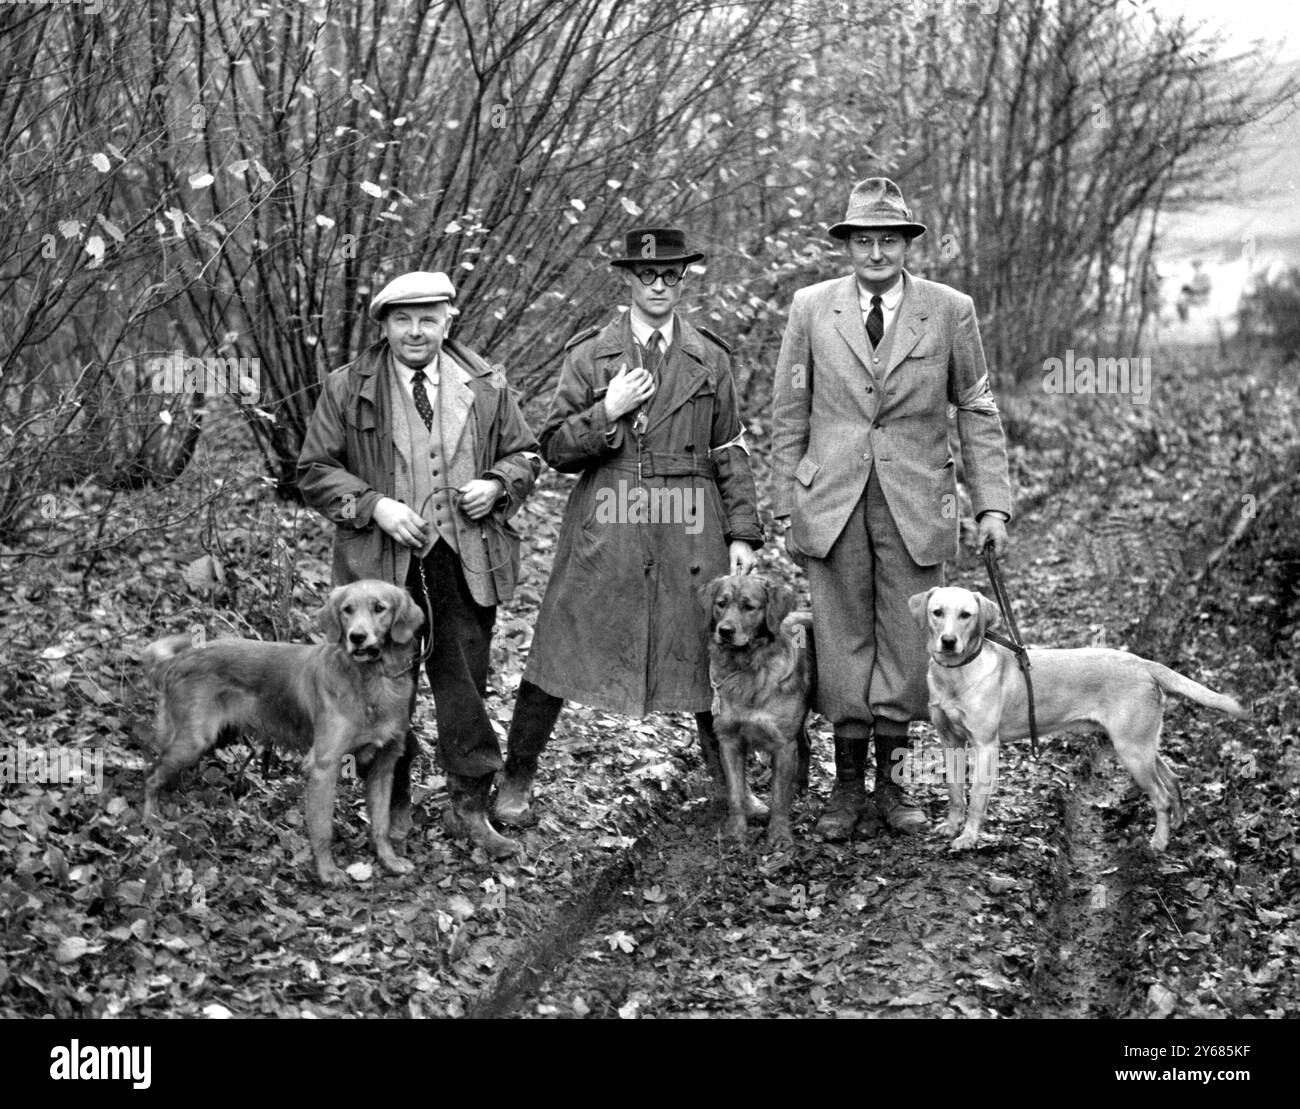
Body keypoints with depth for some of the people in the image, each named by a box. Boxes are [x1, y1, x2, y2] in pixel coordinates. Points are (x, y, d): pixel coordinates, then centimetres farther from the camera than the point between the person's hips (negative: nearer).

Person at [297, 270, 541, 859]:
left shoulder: (486, 386, 8)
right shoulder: (347, 388, 1)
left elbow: (525, 454, 17)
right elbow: (315, 469, 1)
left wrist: (496, 485, -5)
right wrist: (375, 506, -13)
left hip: (466, 562, 1)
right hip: (382, 563, -1)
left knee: (465, 682, 3)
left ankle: (469, 807, 13)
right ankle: (392, 808, 22)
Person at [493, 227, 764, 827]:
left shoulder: (710, 357, 9)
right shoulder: (589, 355, 4)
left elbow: (730, 454, 10)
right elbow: (554, 449, 3)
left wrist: (743, 534, 4)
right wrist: (607, 412, -12)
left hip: (690, 534, 2)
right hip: (604, 529, -1)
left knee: (710, 655, 4)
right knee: (560, 651, -1)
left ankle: (730, 784, 20)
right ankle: (516, 783, 12)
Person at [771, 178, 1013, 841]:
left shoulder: (950, 311, 2)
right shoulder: (811, 308, 3)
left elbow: (977, 410, 7)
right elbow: (789, 415, 7)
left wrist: (992, 504, 1)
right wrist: (786, 507, 4)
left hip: (916, 504, 0)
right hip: (832, 502, 0)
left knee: (906, 643, 3)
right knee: (842, 642, 3)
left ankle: (890, 781, 16)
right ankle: (848, 785, 13)